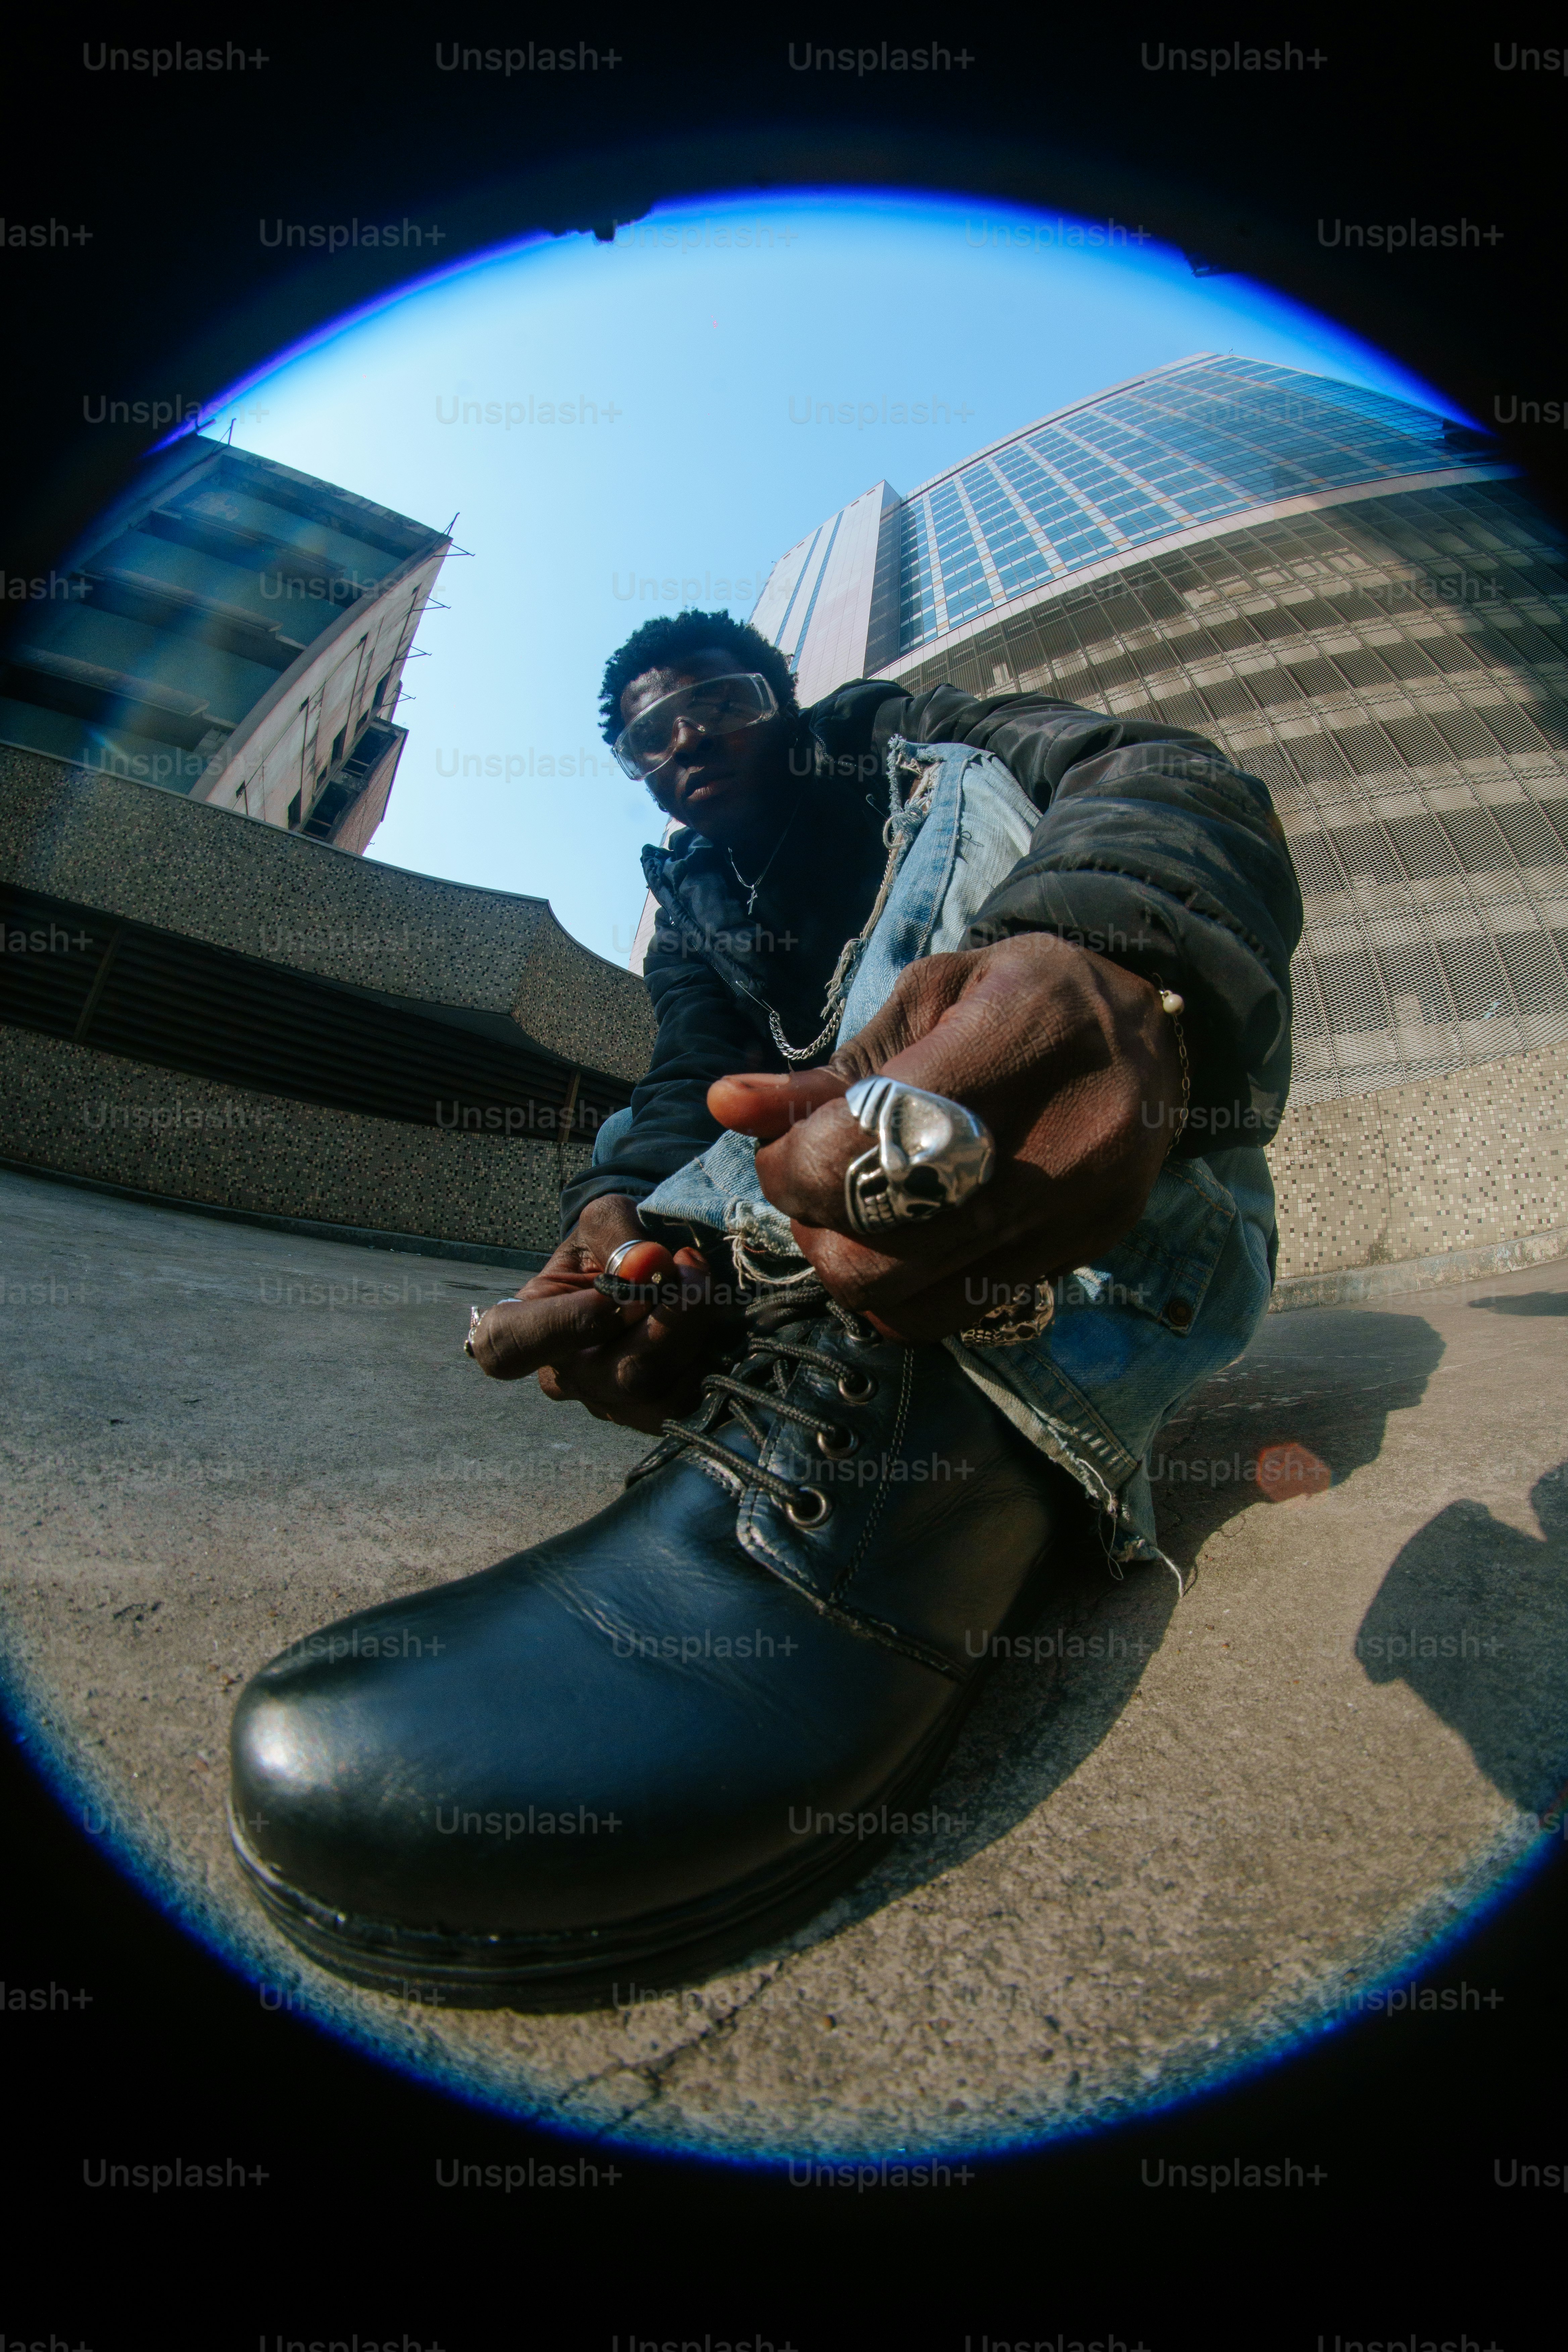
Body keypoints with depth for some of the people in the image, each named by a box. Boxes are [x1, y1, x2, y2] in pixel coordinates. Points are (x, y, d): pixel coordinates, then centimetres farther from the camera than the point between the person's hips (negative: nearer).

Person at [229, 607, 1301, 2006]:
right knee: (633, 1148, -2)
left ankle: (955, 1448, -39)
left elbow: (1174, 779, -16)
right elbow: (697, 1092, -3)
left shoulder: (902, 751, 5)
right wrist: (630, 1218, -28)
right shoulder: (692, 916, 18)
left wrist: (1117, 960, -41)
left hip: (1158, 1237, -4)